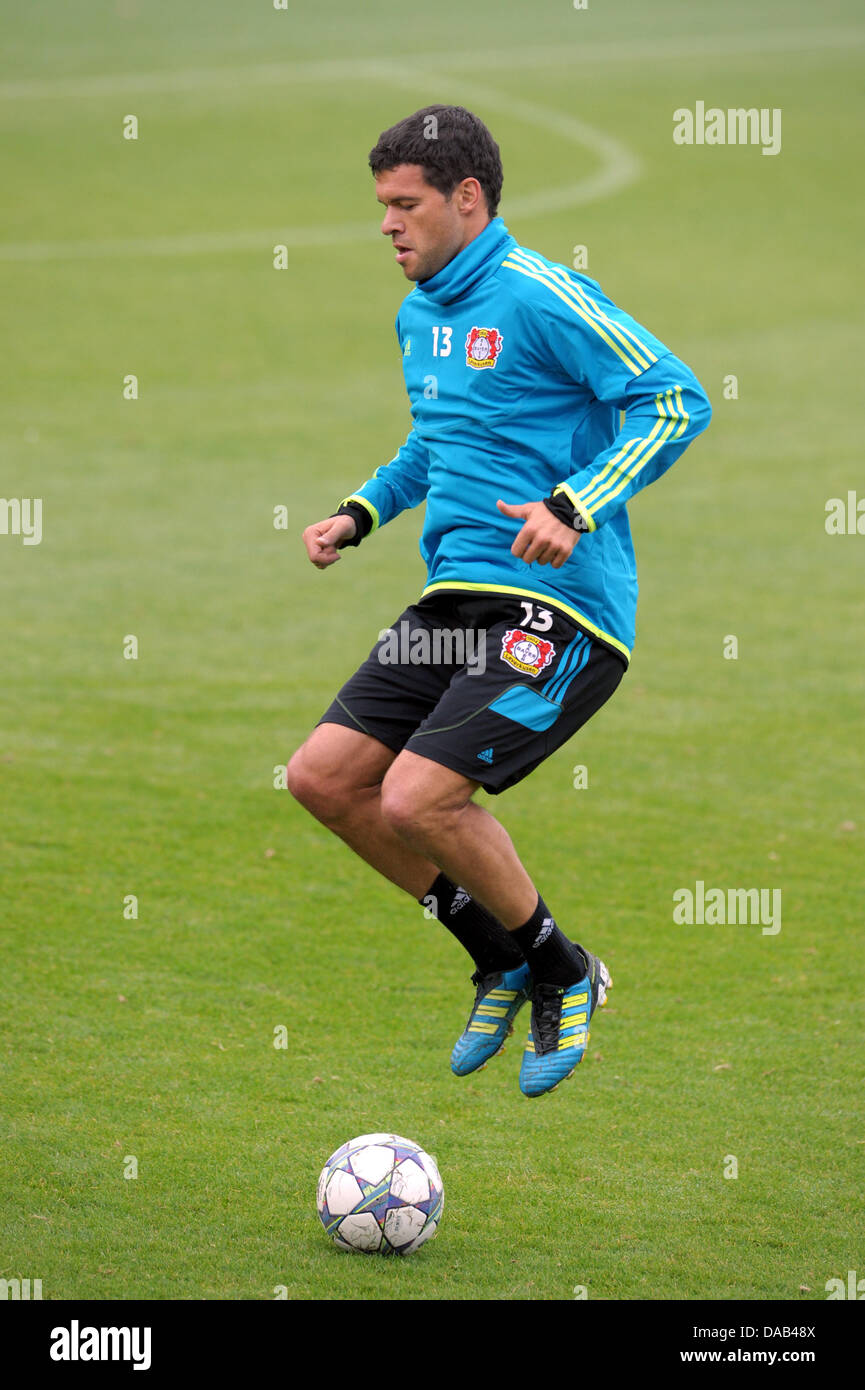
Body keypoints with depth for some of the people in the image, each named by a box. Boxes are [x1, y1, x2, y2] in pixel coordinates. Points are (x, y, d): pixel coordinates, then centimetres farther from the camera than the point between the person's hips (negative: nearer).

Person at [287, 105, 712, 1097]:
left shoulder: (540, 297, -13)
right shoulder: (418, 315, 15)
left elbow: (676, 400, -17)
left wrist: (577, 507, -26)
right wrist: (363, 511, 17)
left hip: (559, 610, -9)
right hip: (457, 601, 9)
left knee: (416, 799, -20)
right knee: (324, 776, 2)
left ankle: (566, 975, 5)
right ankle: (503, 962, 17)